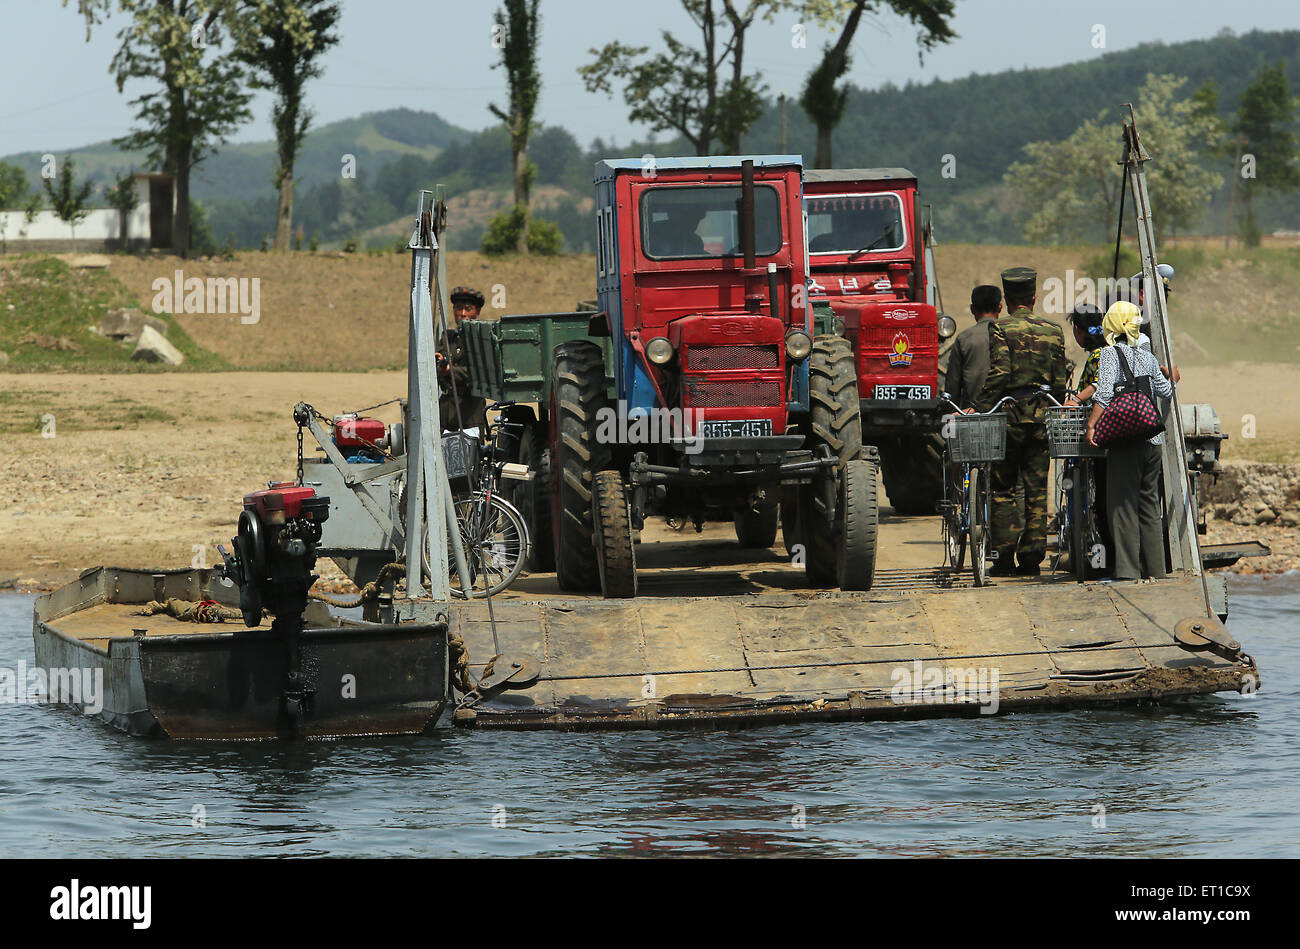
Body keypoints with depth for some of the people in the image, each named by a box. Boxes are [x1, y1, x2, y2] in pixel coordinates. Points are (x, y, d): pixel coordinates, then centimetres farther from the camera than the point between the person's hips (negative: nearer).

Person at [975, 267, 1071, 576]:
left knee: (1002, 488, 6)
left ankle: (1005, 555, 1)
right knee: (1037, 488, 8)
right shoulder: (1053, 331, 6)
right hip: (1042, 414, 3)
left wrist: (981, 409, -13)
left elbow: (998, 375, -16)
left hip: (1009, 412, -3)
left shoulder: (1000, 329, -7)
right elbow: (1061, 379, 6)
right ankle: (1032, 556, 5)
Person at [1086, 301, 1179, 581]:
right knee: (1149, 505, 13)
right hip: (1153, 438, 6)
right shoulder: (1147, 357, 12)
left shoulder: (1110, 353, -4)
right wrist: (1173, 377, 41)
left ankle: (1128, 570, -7)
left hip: (1125, 439, -6)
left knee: (1122, 503, -3)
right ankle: (1155, 569, 14)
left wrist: (1091, 423, -20)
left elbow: (1106, 391, -18)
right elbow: (1166, 391, 21)